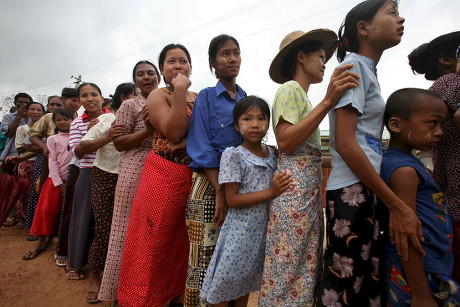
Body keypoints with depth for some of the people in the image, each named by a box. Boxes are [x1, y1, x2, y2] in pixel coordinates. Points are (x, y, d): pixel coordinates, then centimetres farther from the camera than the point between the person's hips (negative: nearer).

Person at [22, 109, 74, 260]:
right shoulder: (52, 139, 4)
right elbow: (52, 161, -3)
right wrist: (59, 184, -11)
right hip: (56, 180, -1)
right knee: (46, 210, -1)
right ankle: (41, 243, 14)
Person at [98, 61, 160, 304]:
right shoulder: (129, 105, 2)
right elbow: (119, 143, -5)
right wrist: (149, 129, -16)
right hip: (135, 171, -4)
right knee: (130, 229, 2)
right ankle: (123, 289, 23)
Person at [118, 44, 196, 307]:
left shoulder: (200, 98, 13)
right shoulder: (159, 95, -1)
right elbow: (173, 133, -18)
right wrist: (180, 92, -17)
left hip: (193, 176, 5)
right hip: (164, 174, -5)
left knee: (182, 240, 15)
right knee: (156, 240, 4)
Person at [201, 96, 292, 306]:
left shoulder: (272, 154, 3)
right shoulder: (233, 154, -14)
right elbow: (232, 200, -17)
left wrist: (279, 188, -8)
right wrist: (270, 192, -22)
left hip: (263, 229, 5)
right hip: (240, 230, -5)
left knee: (246, 281, 22)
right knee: (225, 282, 9)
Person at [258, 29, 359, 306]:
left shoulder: (302, 96, 21)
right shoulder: (290, 89, -5)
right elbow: (285, 142, -20)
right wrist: (328, 102, -22)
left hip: (309, 186, 10)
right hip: (295, 186, -9)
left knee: (305, 265, 15)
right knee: (288, 266, -1)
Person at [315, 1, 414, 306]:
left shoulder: (368, 70, 20)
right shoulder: (354, 64, -6)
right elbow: (344, 143, -18)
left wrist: (391, 201, 21)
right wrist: (397, 205, -15)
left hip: (367, 190, 9)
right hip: (352, 191, -9)